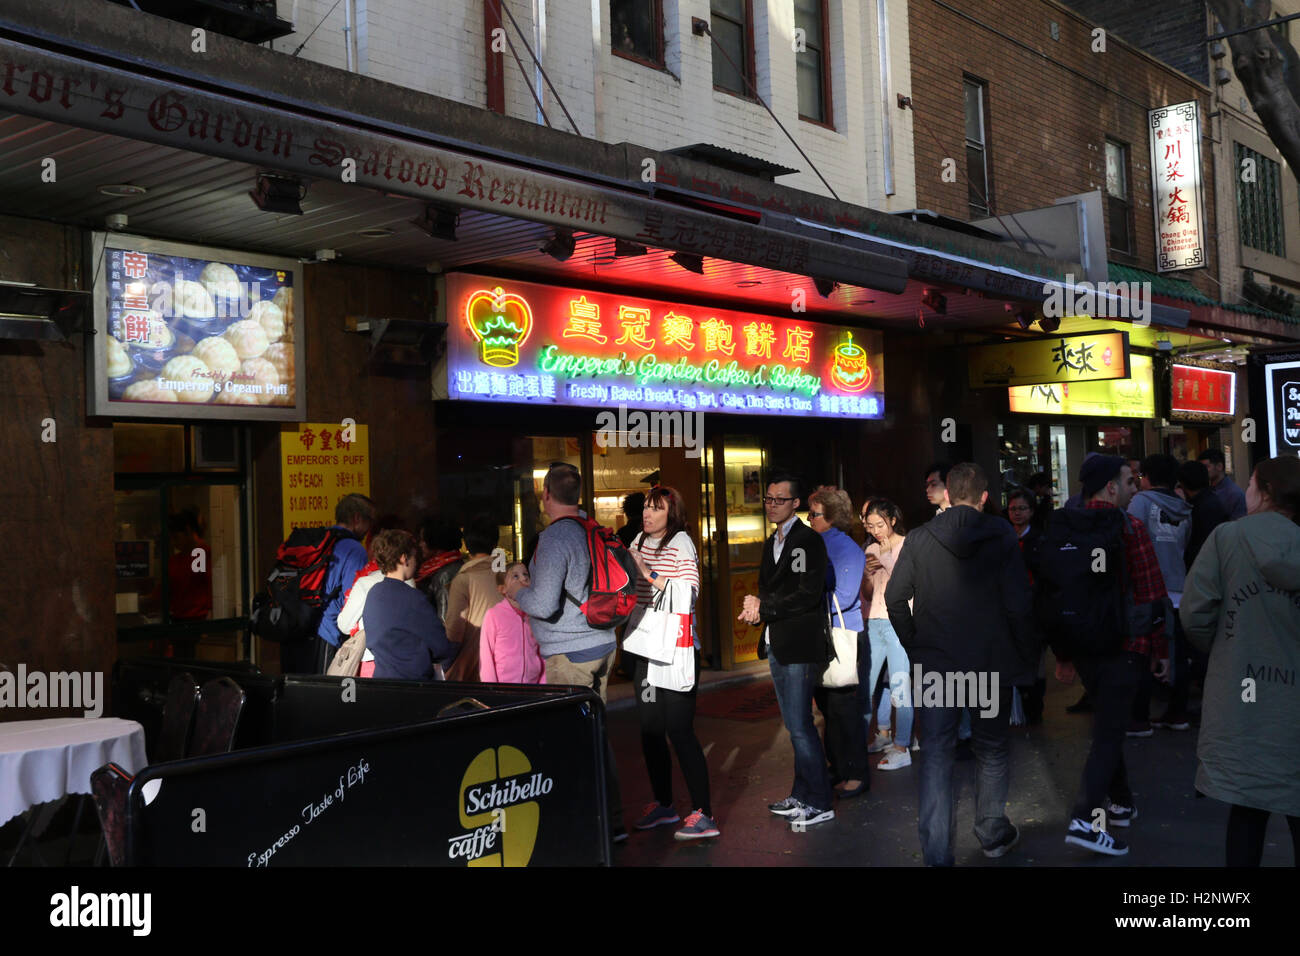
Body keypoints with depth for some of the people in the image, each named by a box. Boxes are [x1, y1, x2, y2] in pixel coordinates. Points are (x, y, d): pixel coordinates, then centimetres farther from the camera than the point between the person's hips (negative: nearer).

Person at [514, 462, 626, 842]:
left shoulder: (554, 539, -17)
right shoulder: (592, 531, 8)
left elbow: (544, 605, -21)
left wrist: (517, 593, 0)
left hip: (569, 653, -9)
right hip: (602, 644, 9)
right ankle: (612, 821, 22)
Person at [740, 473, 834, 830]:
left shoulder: (808, 540, -11)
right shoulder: (771, 543, 17)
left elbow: (809, 595, -19)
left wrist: (763, 608, -14)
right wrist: (757, 607, 1)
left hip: (800, 646, -9)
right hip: (776, 645, 9)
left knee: (800, 726, -8)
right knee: (795, 724, 15)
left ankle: (819, 803, 1)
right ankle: (801, 795, 24)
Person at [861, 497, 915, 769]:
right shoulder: (872, 550, 13)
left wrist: (888, 560, -19)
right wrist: (867, 574, -5)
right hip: (875, 622, 6)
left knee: (899, 685, -8)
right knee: (868, 681, 5)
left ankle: (902, 749, -4)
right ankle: (883, 734, 21)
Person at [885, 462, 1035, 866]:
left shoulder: (920, 538, -3)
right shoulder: (1002, 537, -7)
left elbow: (895, 598, -4)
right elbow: (1018, 605, -11)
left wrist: (914, 646, 7)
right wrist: (1027, 653, 2)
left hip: (934, 665, 1)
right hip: (991, 665, 0)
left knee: (936, 755, 7)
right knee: (992, 750, 18)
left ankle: (936, 852, 5)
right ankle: (993, 834, 33)